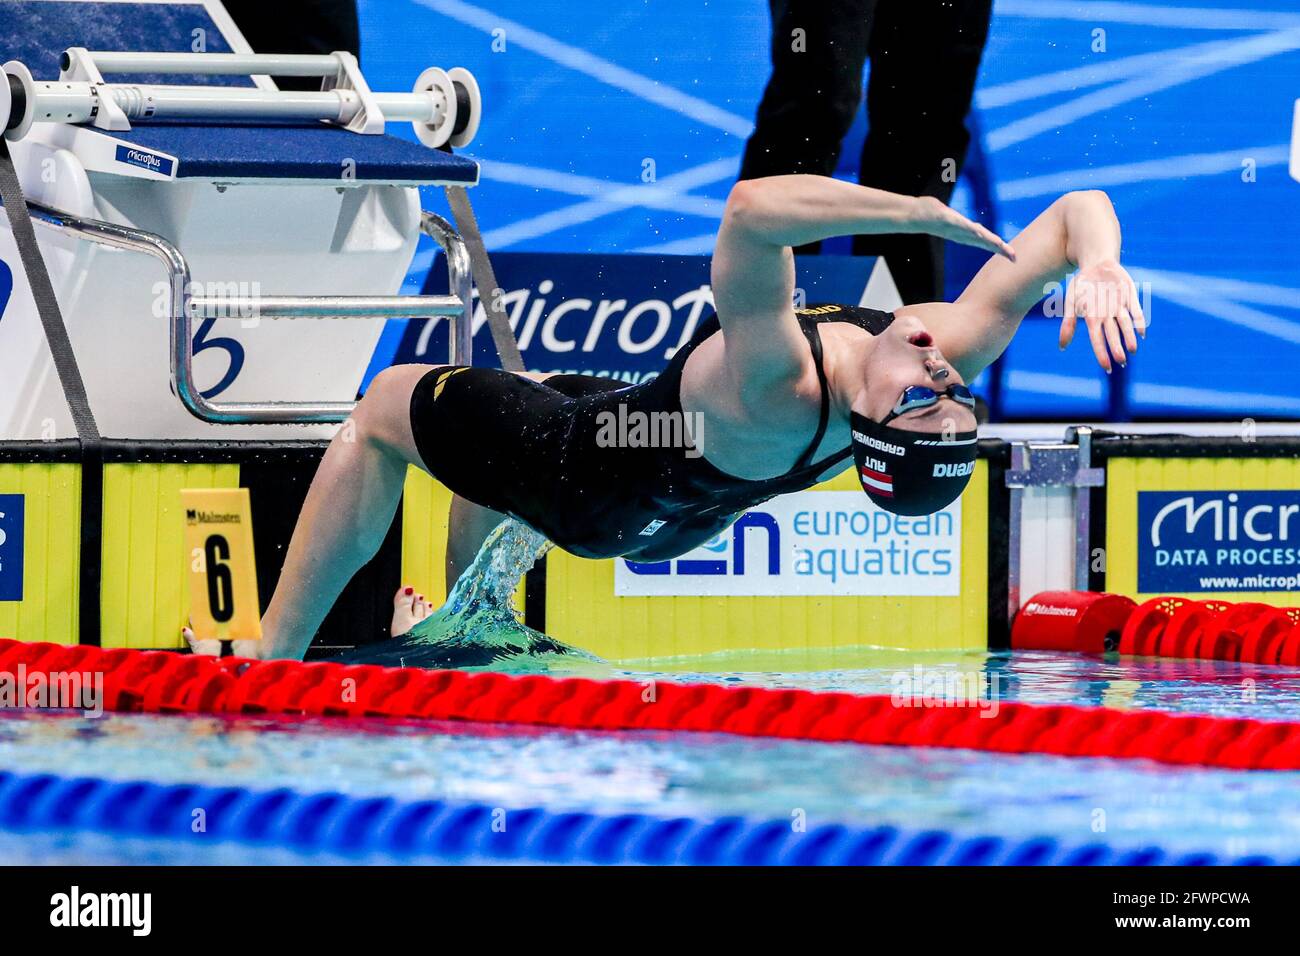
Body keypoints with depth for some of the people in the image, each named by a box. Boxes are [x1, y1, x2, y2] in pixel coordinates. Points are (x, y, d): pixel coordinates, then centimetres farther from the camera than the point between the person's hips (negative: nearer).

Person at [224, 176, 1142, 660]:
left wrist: (920, 212, -66)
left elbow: (754, 207, -64)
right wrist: (1098, 263, -51)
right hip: (682, 512, 7)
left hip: (598, 481, -7)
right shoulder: (958, 363, -33)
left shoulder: (777, 398, -49)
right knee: (518, 394, 37)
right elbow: (1078, 209, -31)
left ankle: (267, 665, 28)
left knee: (386, 407, 19)